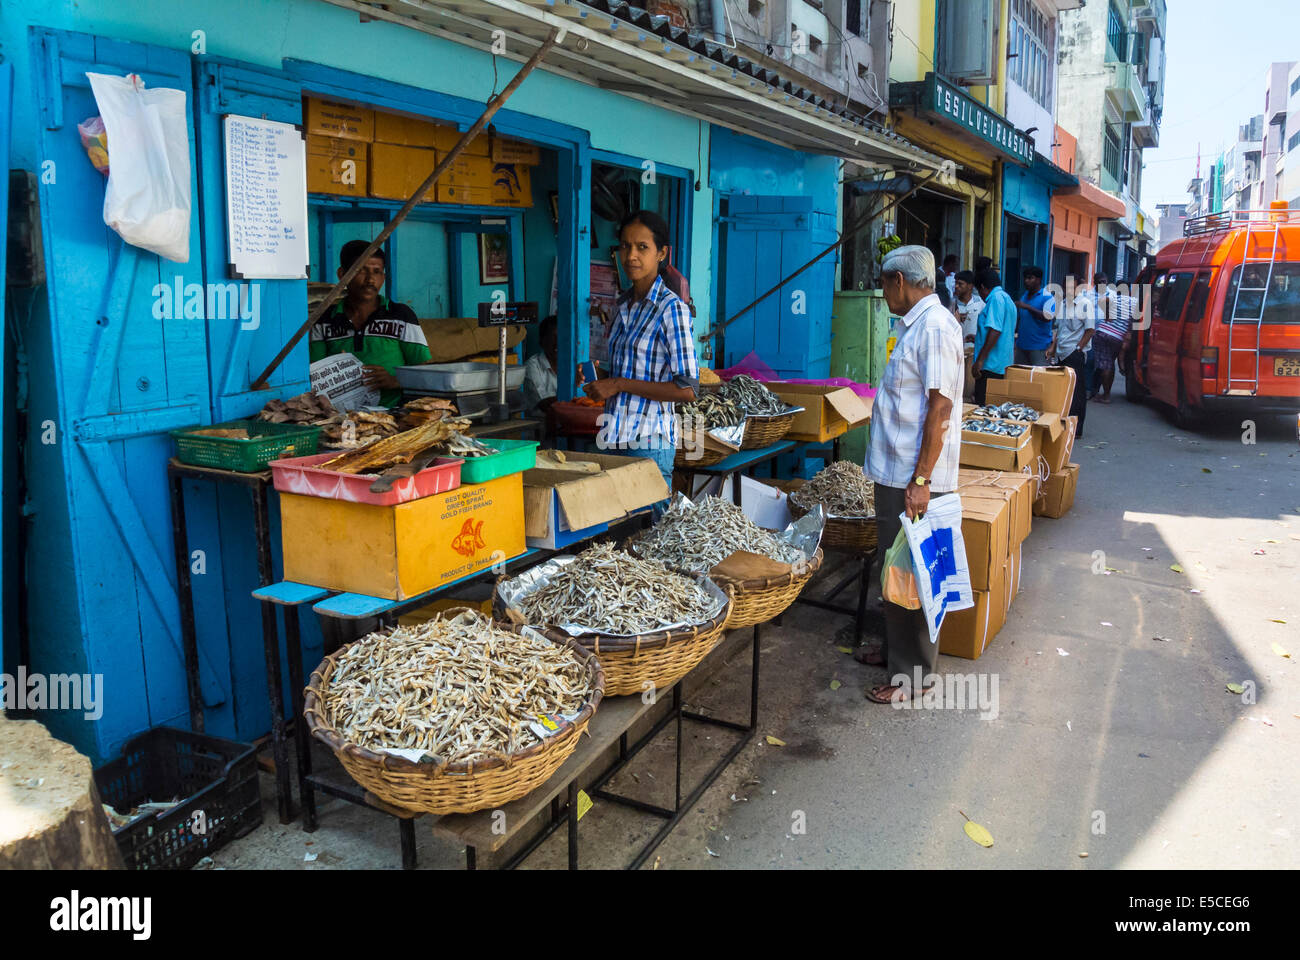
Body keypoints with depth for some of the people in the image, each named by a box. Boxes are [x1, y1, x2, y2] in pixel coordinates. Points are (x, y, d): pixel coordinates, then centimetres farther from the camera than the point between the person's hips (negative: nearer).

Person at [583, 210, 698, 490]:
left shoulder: (672, 308, -10)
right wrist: (600, 377, 6)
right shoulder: (625, 303, 13)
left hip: (648, 443, -7)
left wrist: (619, 384, -15)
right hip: (614, 437, 7)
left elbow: (686, 390, -16)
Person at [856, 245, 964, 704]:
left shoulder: (935, 327, -17)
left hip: (913, 479, -10)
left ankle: (912, 676, 10)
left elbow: (939, 409, -22)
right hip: (895, 473, 10)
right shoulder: (917, 325, 15)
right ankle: (896, 648, 33)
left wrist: (921, 481, -24)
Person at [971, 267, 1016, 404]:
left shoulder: (996, 298, -10)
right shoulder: (1007, 298, 22)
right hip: (1002, 366, 10)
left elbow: (995, 331, -21)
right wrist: (978, 338, 45)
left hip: (991, 366, -10)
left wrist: (980, 360, -22)